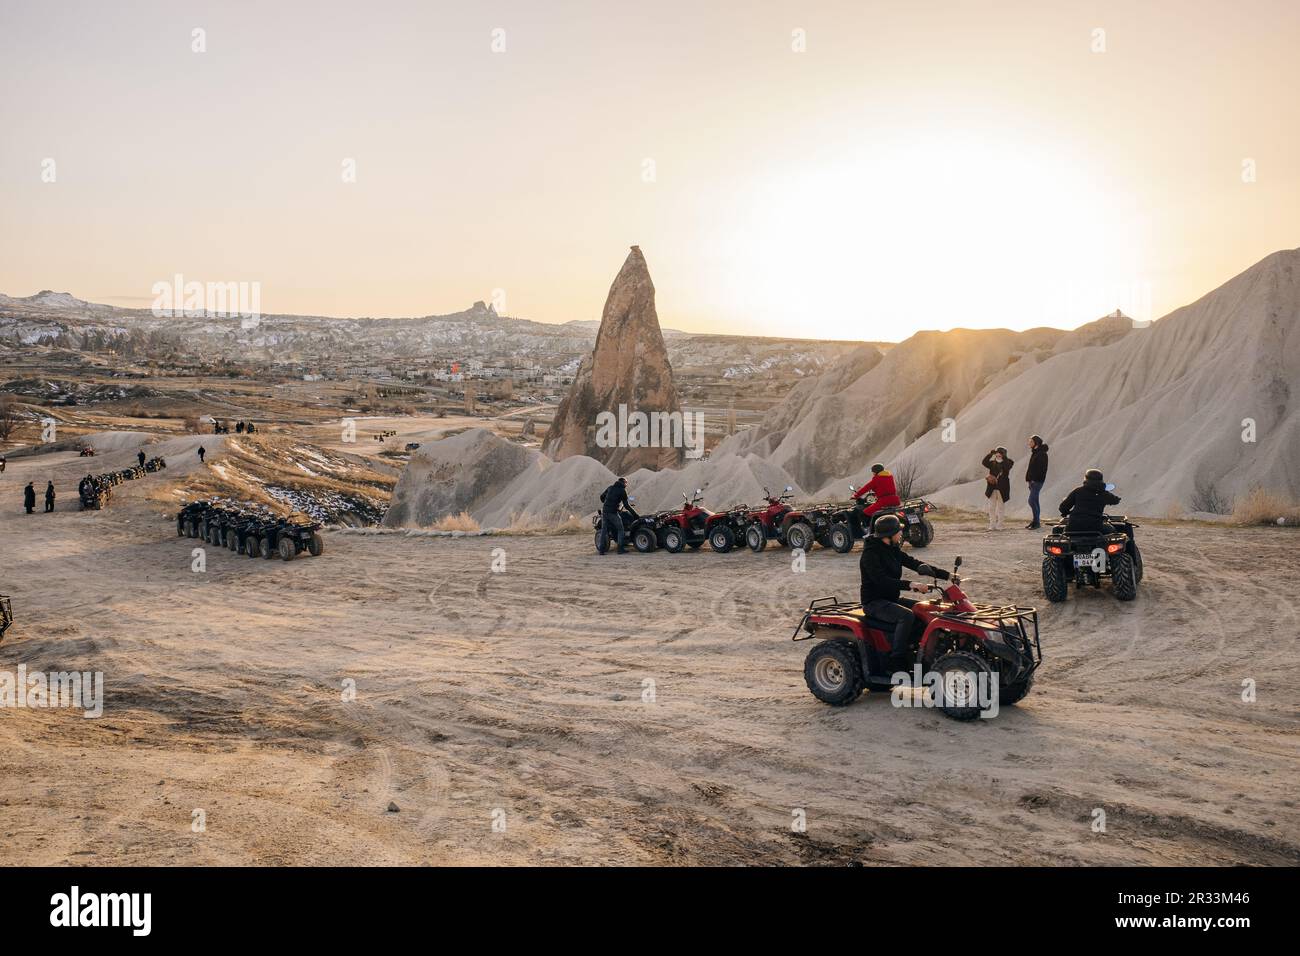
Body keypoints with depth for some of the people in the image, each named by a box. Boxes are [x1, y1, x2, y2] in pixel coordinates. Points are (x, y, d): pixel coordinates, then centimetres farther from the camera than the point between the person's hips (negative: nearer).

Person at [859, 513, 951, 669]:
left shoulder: (893, 550, 10)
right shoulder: (871, 554, -18)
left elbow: (915, 564, 9)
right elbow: (882, 580, -29)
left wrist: (946, 575, 2)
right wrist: (909, 584, -37)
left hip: (891, 598, 9)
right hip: (874, 602, -9)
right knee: (906, 615, -30)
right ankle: (897, 662, -25)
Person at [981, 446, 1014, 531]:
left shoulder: (1007, 463, -1)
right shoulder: (992, 463, 5)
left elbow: (1007, 467, -23)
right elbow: (984, 462, -11)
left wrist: (1004, 457, -27)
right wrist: (991, 454, -19)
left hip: (1002, 489, -2)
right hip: (992, 488, 2)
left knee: (1000, 508, 6)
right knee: (991, 507, 4)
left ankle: (999, 525, 11)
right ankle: (992, 525, 10)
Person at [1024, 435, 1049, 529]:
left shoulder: (1042, 454, -13)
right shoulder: (1034, 452, 16)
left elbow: (1042, 469, -19)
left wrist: (1035, 480, -23)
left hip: (1037, 481, -10)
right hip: (1033, 480, 10)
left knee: (1031, 501, -14)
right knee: (1034, 501, 12)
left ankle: (1036, 522, -10)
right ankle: (1035, 521, 16)